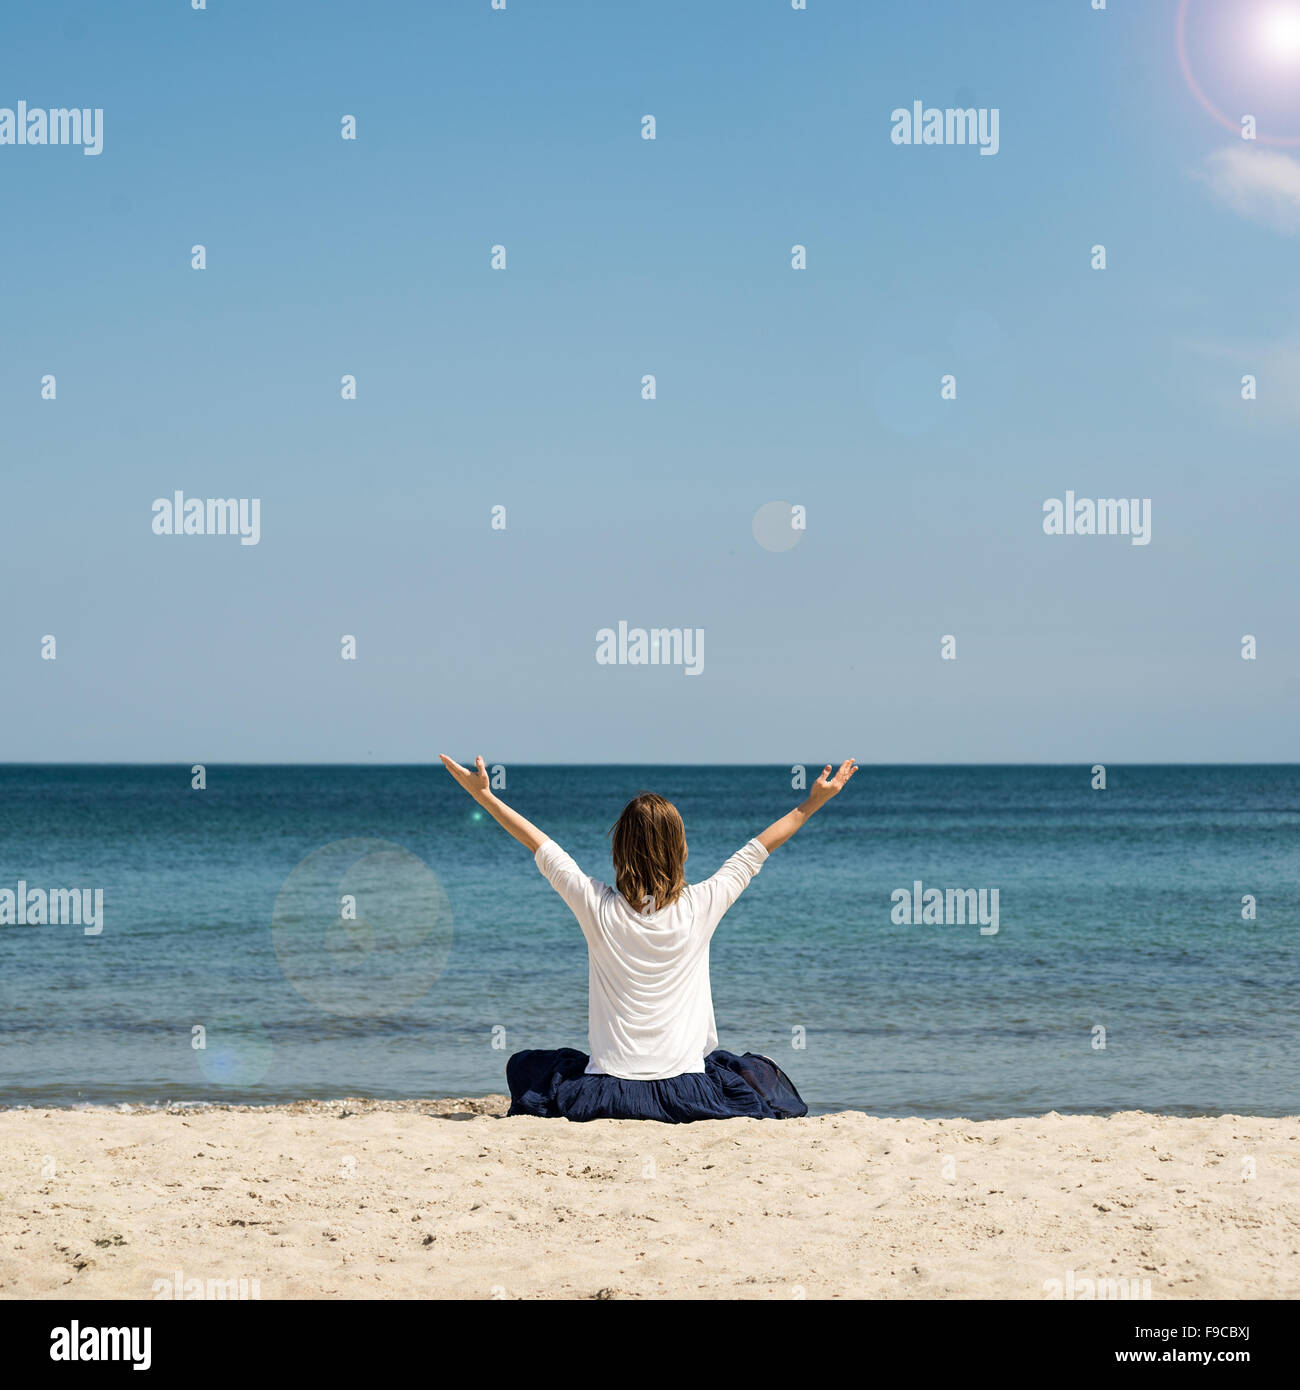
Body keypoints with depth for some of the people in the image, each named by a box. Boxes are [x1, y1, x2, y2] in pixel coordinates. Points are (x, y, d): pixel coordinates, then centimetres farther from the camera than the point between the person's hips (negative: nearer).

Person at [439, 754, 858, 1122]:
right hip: (684, 1090, 1)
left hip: (606, 1091, 0)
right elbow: (757, 849, 6)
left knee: (525, 1066, 27)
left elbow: (540, 846, 4)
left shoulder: (598, 907, -8)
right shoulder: (700, 906, -7)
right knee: (760, 1071, 30)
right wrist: (812, 804, 18)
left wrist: (484, 795, 14)